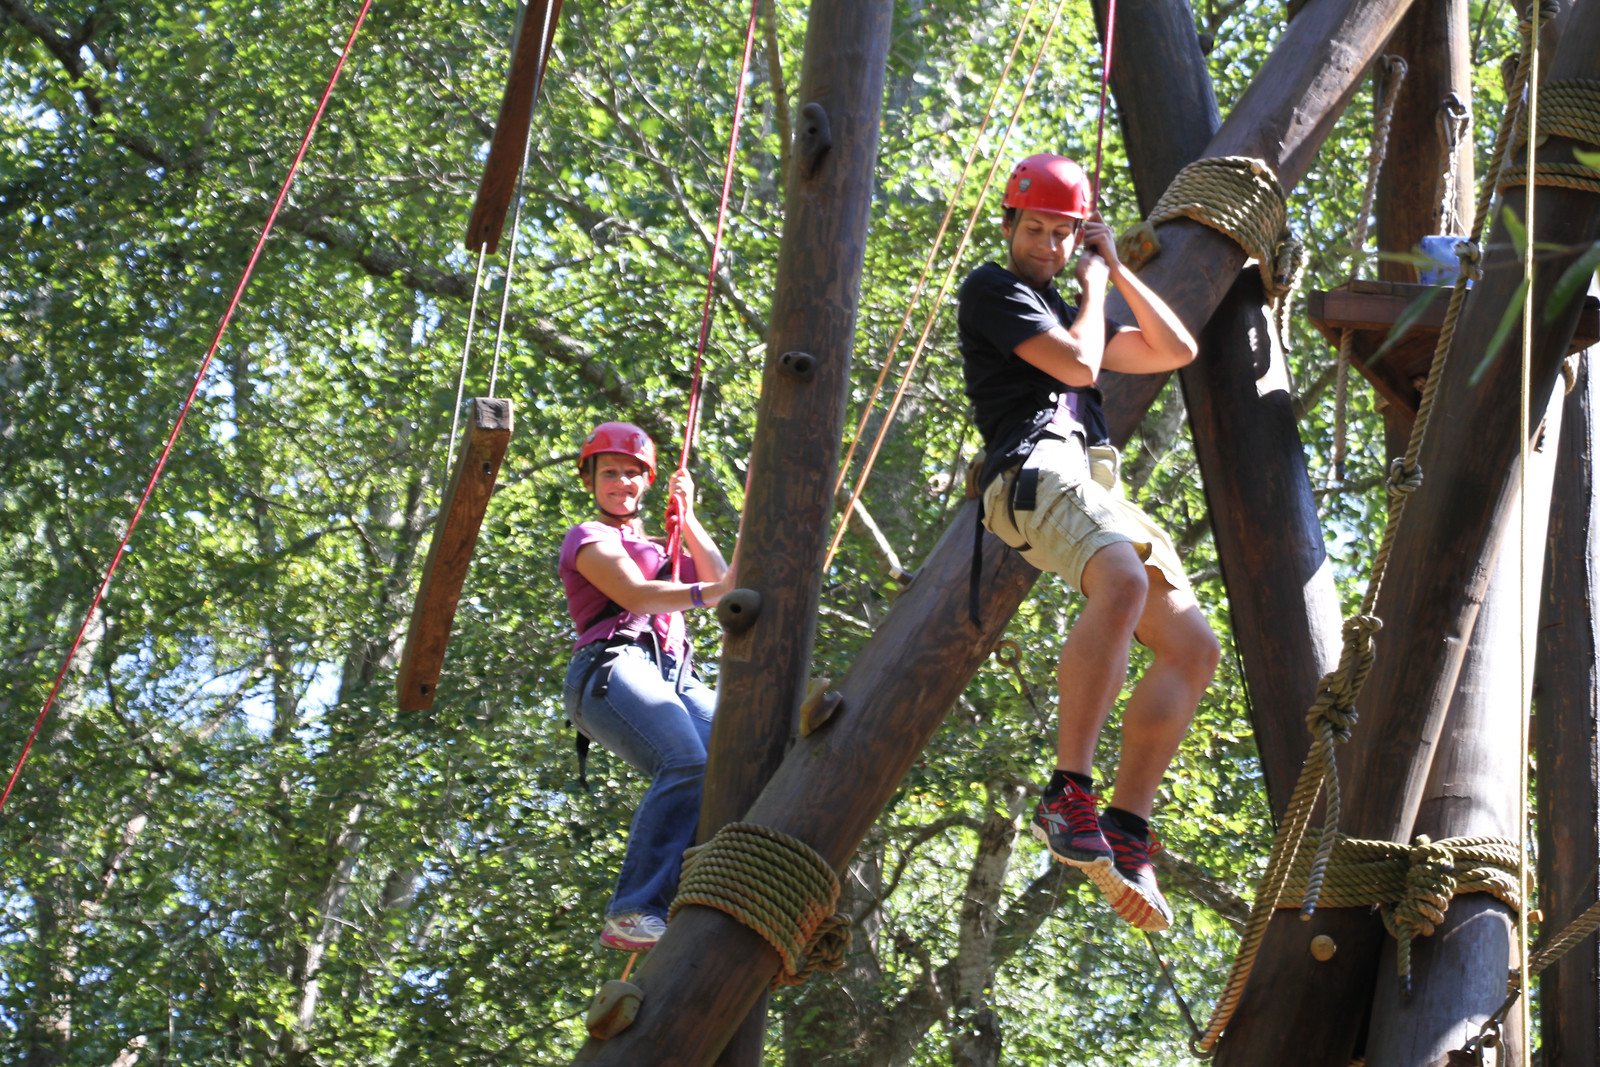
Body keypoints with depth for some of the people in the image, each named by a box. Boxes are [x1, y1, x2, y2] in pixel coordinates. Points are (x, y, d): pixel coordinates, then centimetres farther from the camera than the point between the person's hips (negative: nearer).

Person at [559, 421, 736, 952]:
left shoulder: (657, 547, 36)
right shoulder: (588, 537, 14)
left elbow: (719, 580, 20)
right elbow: (634, 594, -6)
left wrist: (686, 516, 22)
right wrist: (712, 592, -20)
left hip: (675, 675, 7)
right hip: (615, 665, -6)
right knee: (687, 762, -35)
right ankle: (634, 913, -41)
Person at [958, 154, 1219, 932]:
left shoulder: (1064, 311, 34)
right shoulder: (992, 288, 10)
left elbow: (1176, 351, 30)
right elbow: (1077, 364, -3)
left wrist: (1115, 269, 26)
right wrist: (1093, 288, 14)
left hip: (1096, 489, 9)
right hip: (1036, 467, -9)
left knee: (1193, 644, -7)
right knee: (1123, 584, -38)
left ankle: (1124, 833, -13)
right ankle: (1068, 794, -42)